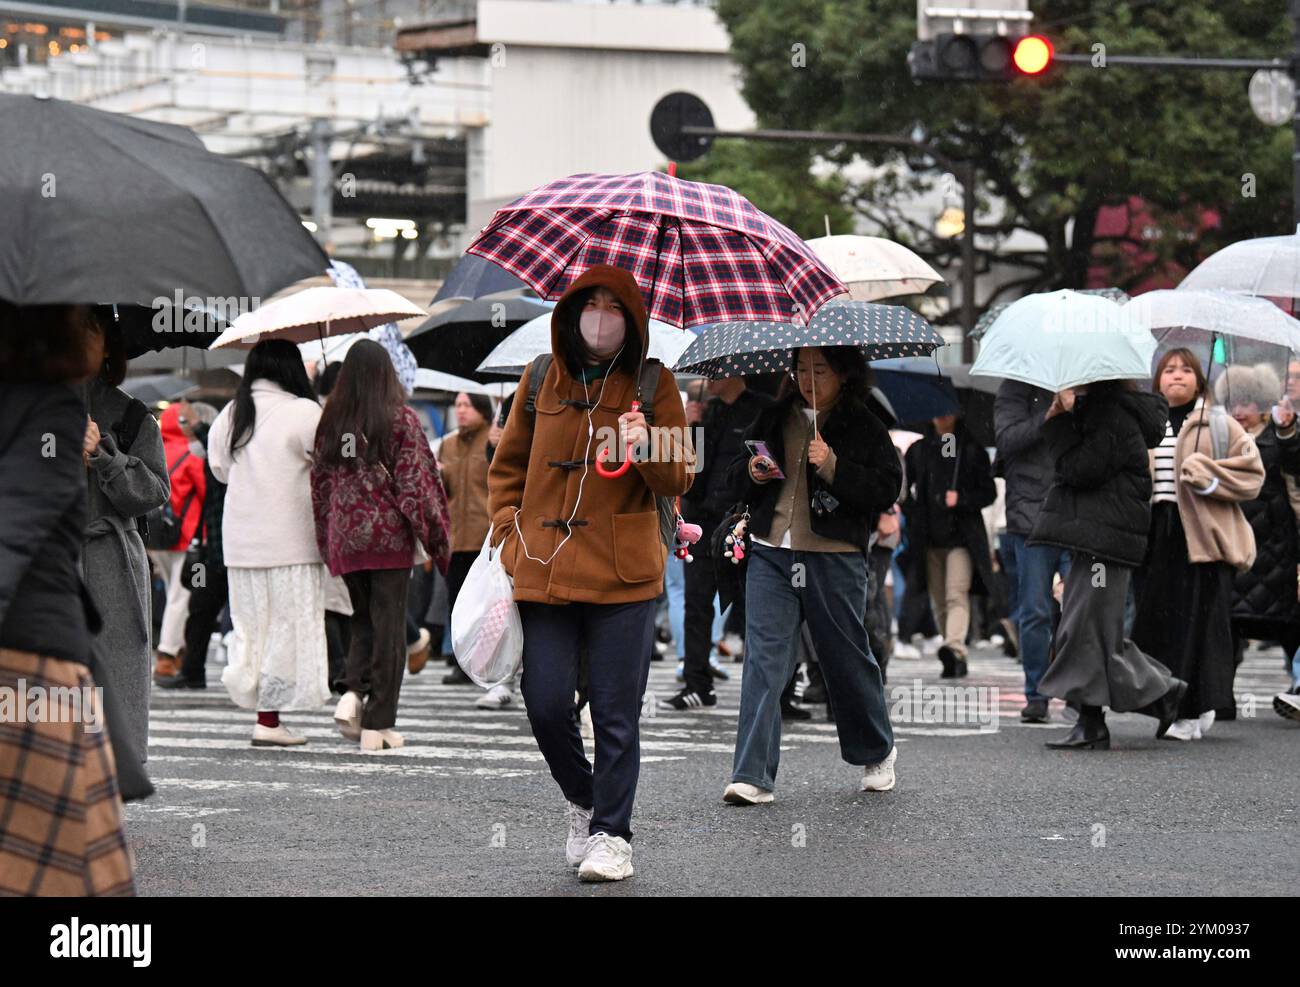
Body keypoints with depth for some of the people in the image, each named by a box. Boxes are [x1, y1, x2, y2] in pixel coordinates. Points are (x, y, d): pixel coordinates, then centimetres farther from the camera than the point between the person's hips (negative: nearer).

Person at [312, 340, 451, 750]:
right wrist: (435, 538, 0)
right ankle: (378, 725, 0)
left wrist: (326, 543, 19)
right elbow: (416, 484, -9)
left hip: (345, 535, 4)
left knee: (363, 618, 18)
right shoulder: (401, 420, -7)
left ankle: (353, 692, -6)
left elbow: (320, 482, 10)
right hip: (390, 534, -4)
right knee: (389, 624, 1)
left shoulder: (331, 422, 4)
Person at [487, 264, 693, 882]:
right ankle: (582, 800, 25)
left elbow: (679, 480, 3)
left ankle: (611, 833, 10)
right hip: (544, 571, 2)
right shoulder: (542, 379, 10)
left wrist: (646, 446, -17)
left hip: (623, 575, -2)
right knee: (546, 704, -1)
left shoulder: (652, 386, 4)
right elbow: (507, 466, 20)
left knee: (616, 714, -1)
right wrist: (510, 532, 7)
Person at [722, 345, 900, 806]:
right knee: (763, 660, -9)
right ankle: (753, 776, -12)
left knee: (847, 659, 11)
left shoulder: (864, 427, 0)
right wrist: (750, 472, -2)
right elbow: (737, 473, 21)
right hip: (771, 554, 3)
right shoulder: (775, 418, 11)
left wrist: (835, 469, -19)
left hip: (835, 560, -2)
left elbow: (887, 489, -7)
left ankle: (877, 753, 35)